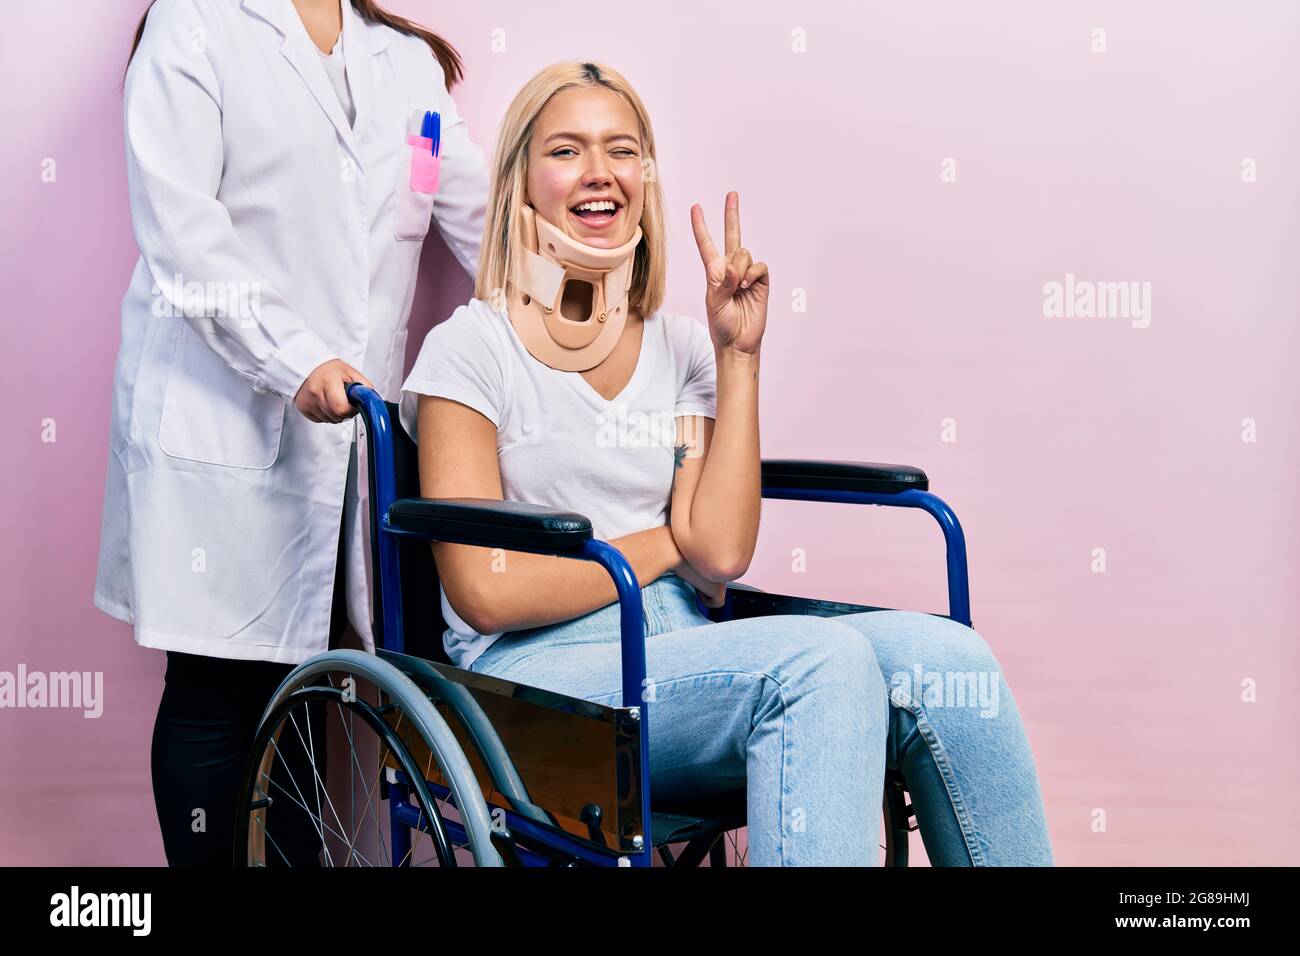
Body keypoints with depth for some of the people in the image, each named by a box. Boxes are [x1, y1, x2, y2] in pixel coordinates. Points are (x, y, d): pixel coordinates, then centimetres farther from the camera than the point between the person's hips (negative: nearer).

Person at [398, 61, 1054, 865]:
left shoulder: (679, 347, 13)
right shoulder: (468, 349, 0)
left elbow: (722, 552, -1)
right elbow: (486, 589, -9)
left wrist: (739, 356, -1)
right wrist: (666, 545, -1)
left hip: (682, 653, 5)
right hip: (539, 670, -4)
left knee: (941, 654, -23)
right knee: (824, 662, -32)